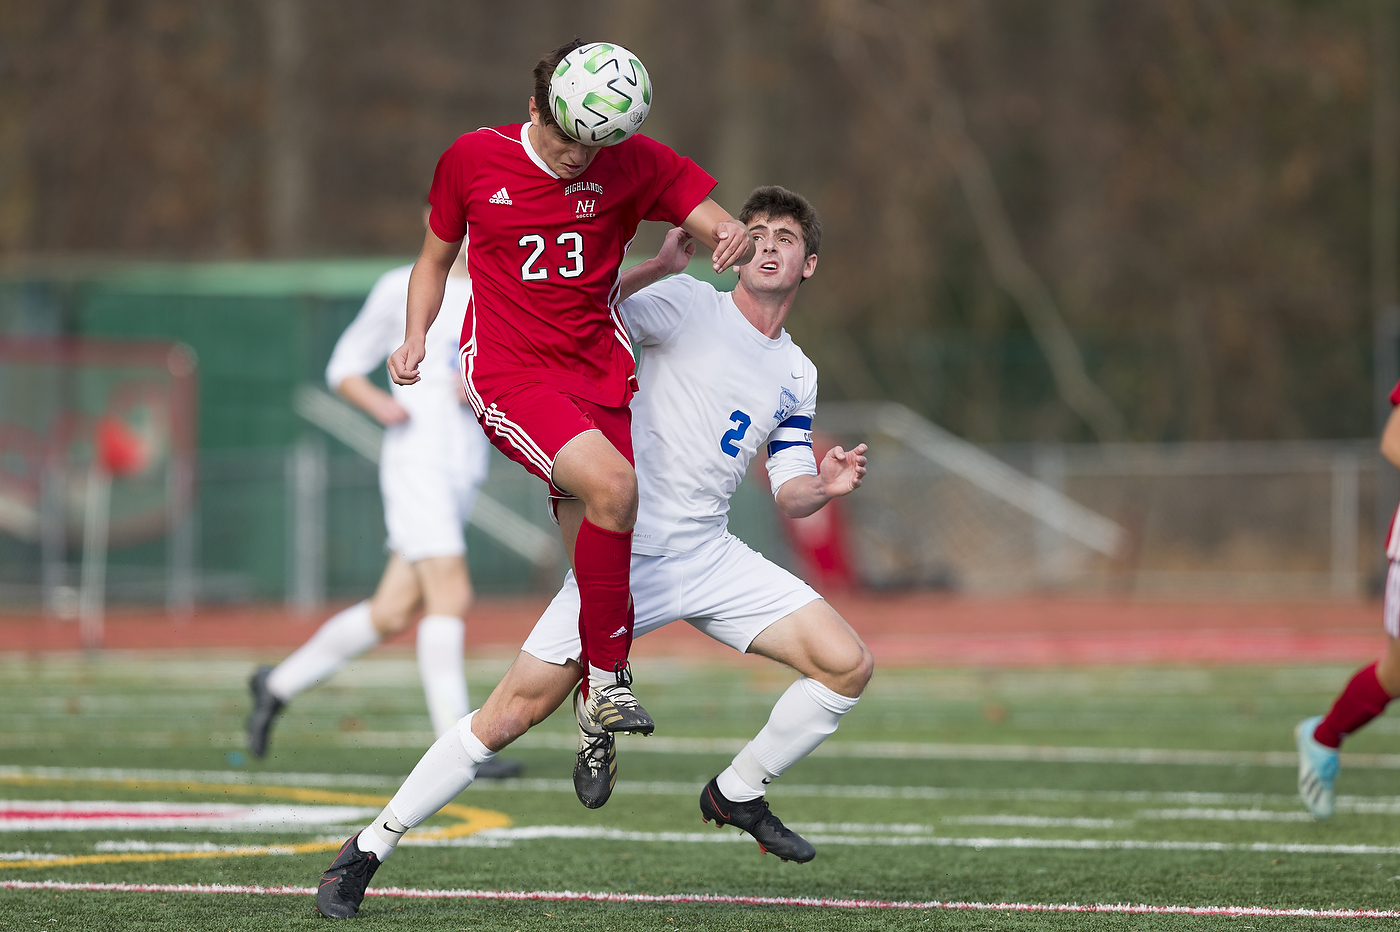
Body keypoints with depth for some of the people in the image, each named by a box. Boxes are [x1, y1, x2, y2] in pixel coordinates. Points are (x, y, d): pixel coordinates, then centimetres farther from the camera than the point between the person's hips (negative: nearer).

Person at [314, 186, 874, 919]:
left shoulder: (796, 375, 14)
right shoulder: (689, 306, -4)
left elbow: (788, 493, 15)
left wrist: (823, 487, -7)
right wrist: (658, 266, -29)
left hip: (709, 555, 6)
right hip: (625, 553, -5)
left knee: (847, 665, -8)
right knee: (513, 714, -10)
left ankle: (736, 797, 13)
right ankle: (366, 852, 3)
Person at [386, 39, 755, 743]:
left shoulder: (633, 163, 1)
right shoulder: (475, 158, 0)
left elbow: (717, 225, 3)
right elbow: (436, 257, 15)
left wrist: (733, 239, -21)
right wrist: (415, 337, -1)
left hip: (599, 377, 3)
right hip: (508, 375, -3)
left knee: (591, 562, -2)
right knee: (612, 485, -28)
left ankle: (597, 717, 15)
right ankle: (607, 677, -17)